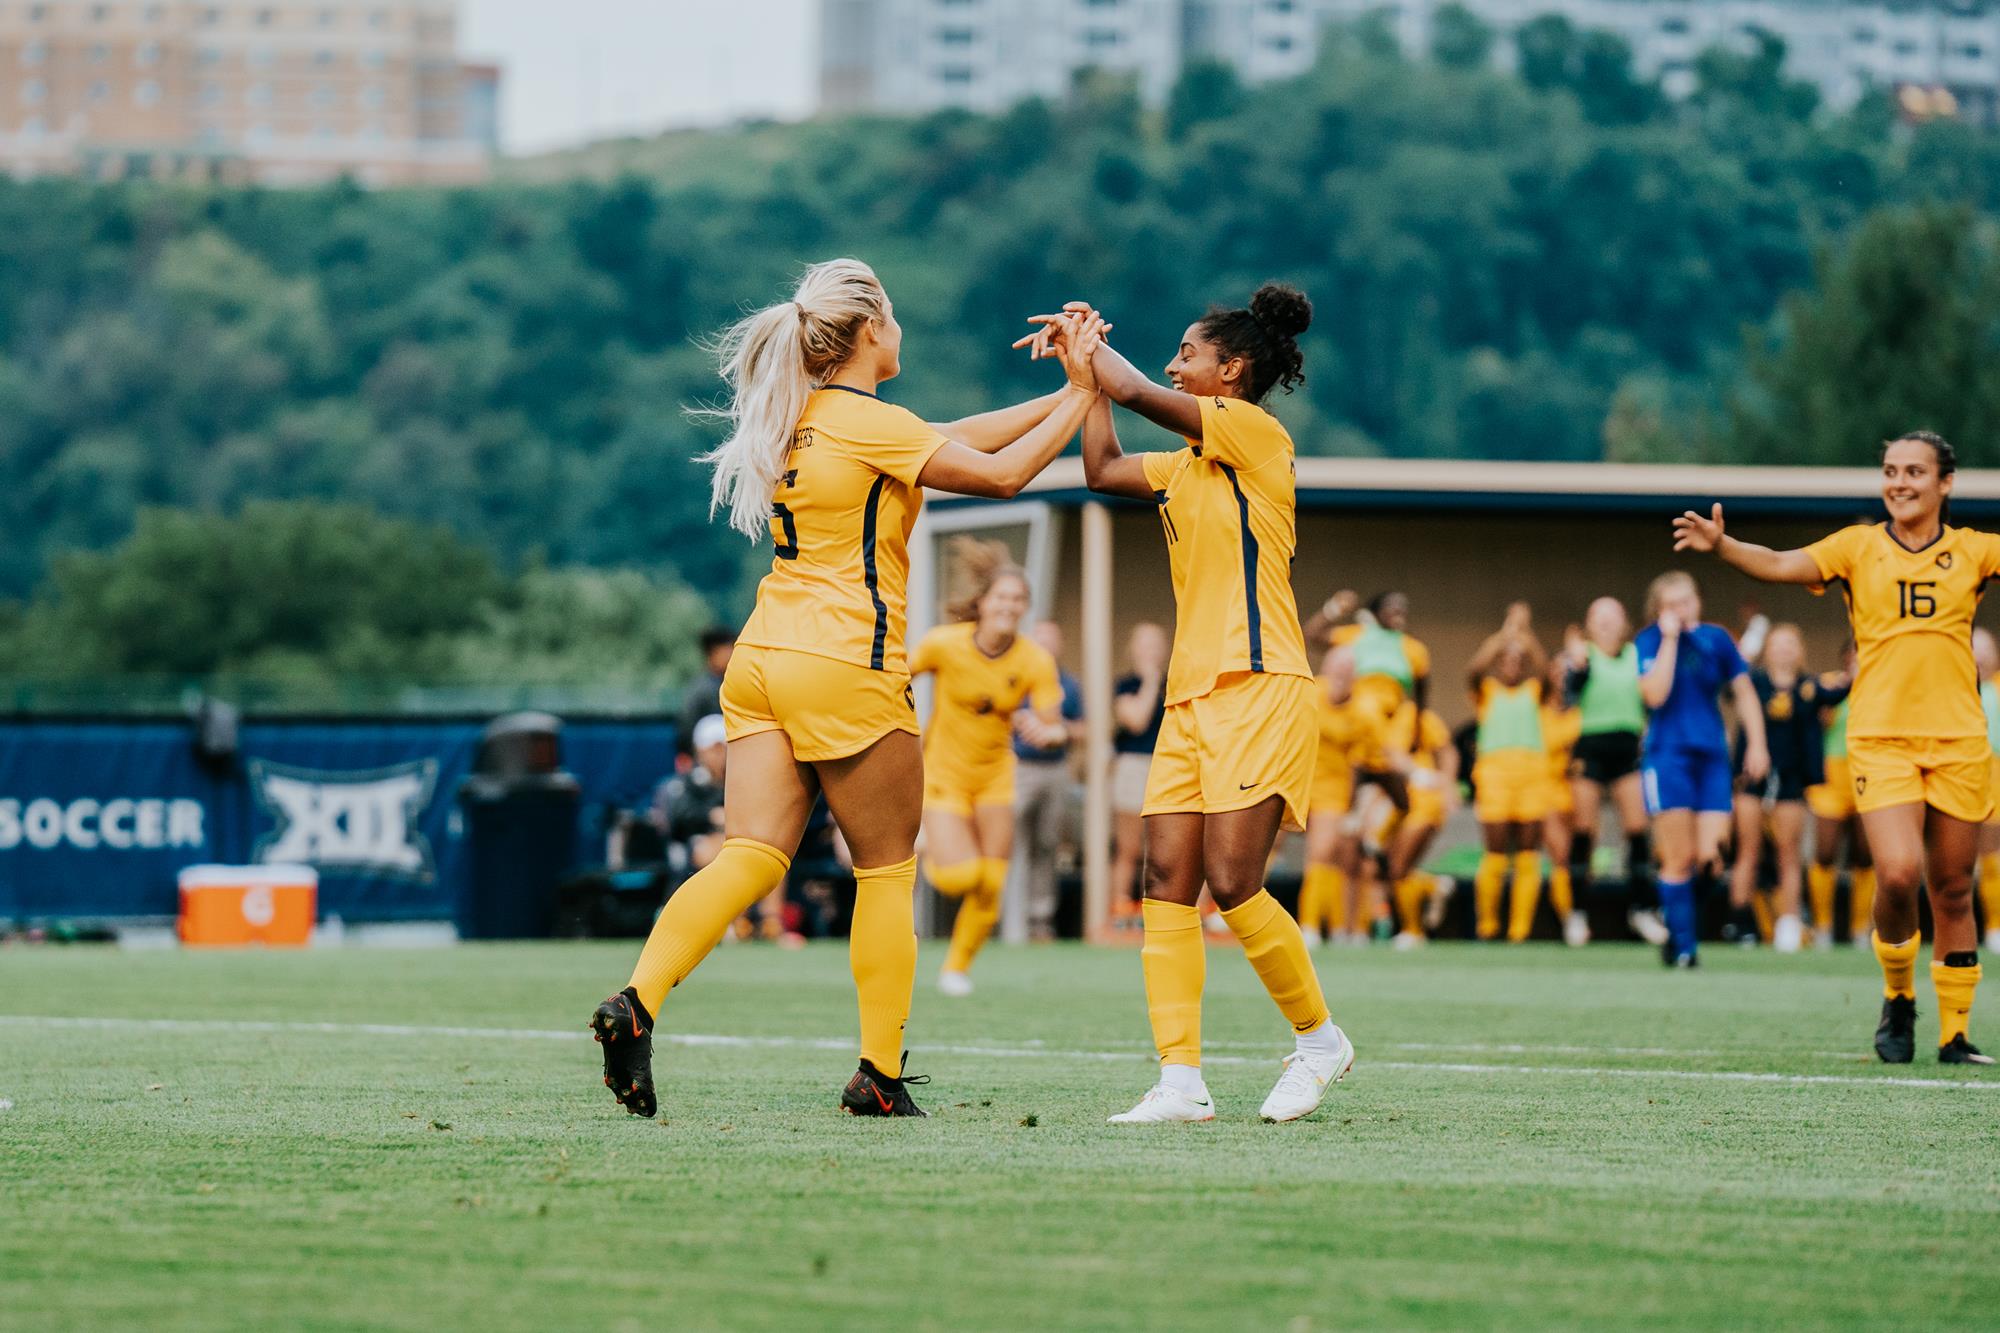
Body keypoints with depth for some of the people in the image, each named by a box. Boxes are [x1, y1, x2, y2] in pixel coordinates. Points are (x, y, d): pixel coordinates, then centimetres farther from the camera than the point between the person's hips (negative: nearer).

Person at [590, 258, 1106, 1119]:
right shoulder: (870, 424, -9)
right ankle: (880, 1074, 7)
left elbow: (958, 437, 21)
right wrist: (1081, 397, 2)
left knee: (750, 857, -3)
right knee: (886, 871, 6)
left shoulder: (796, 422, 16)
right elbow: (1001, 473, -9)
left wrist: (1063, 395, 21)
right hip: (845, 669, -7)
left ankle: (636, 1003, -24)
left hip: (763, 661, 7)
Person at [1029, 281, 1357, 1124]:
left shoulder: (1257, 434, -6)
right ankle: (1180, 1081, -6)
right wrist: (1087, 368, 19)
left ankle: (1319, 1038, 7)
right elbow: (1104, 471, 21)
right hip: (1192, 697, 9)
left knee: (1231, 884, -12)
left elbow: (1143, 397, -14)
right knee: (1168, 881, -3)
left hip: (1257, 690, -9)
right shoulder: (1190, 464, 20)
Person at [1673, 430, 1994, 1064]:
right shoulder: (1859, 546, 4)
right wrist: (1720, 545, -24)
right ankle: (1898, 997, 9)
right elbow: (1779, 565, -7)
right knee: (1898, 873, -18)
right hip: (1881, 737, -1)